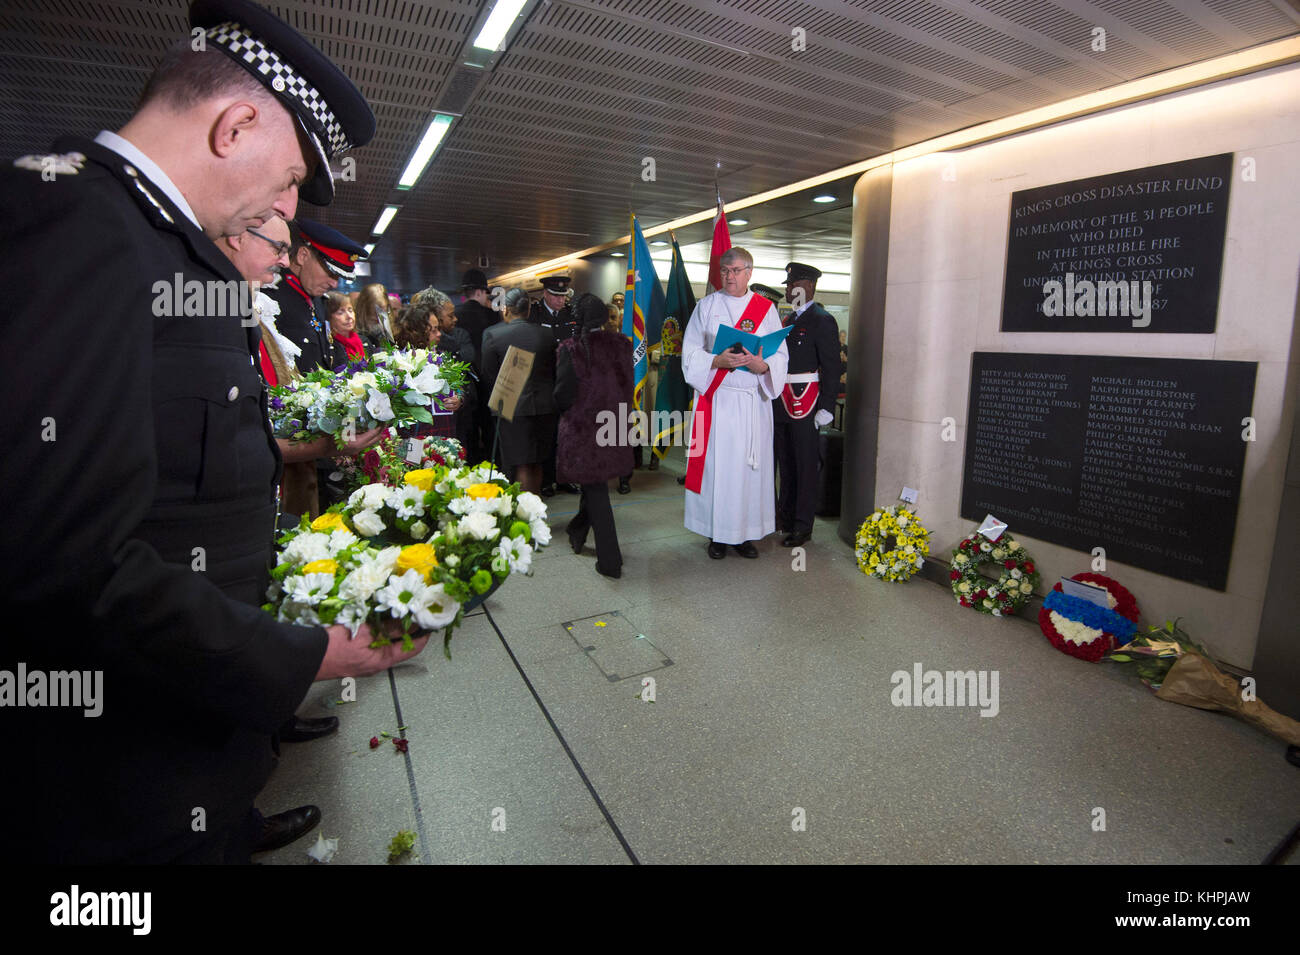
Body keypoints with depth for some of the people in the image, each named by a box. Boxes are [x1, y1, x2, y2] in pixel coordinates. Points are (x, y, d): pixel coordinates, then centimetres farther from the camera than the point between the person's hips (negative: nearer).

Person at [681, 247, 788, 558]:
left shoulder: (766, 308, 9)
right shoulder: (706, 306, 7)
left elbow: (781, 355, 5)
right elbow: (690, 352, 1)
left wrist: (762, 365, -17)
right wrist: (717, 361, -17)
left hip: (754, 401, 1)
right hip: (716, 399, -1)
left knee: (751, 464, 3)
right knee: (715, 462, -1)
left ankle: (746, 532, 14)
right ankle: (717, 534, 11)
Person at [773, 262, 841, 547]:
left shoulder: (822, 320, -8)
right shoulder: (789, 320, 17)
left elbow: (832, 368, -13)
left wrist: (826, 407, -18)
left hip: (806, 404, -8)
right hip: (782, 404, 8)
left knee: (805, 465, -1)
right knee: (785, 463, 15)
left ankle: (802, 526, 6)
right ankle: (785, 516, 28)